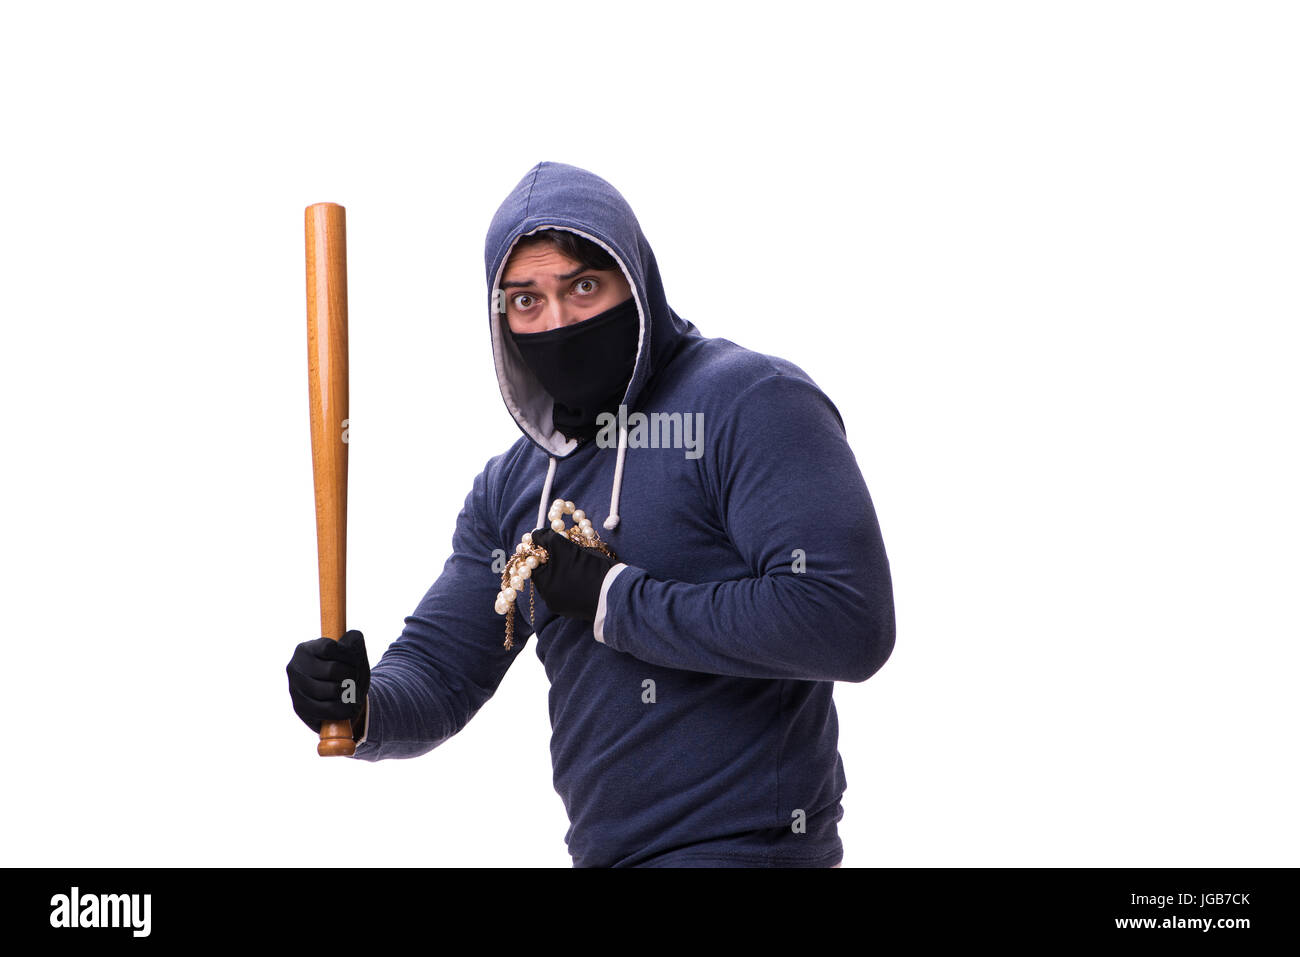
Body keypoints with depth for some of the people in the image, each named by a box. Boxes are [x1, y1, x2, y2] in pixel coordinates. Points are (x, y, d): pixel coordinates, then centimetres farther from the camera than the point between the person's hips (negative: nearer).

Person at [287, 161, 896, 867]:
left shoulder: (748, 402, -12)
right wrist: (363, 709, -12)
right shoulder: (510, 487, 11)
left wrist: (612, 598, -18)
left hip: (745, 847, -6)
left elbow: (849, 622, -23)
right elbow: (439, 668, 11)